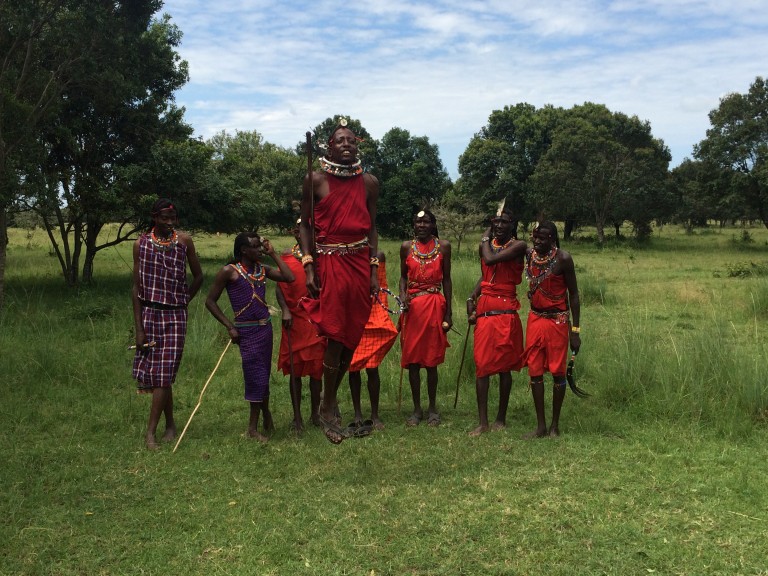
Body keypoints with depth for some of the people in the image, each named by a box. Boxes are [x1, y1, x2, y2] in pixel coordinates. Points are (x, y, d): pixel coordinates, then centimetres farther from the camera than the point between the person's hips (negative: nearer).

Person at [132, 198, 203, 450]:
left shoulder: (184, 241, -2)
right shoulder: (141, 244, -2)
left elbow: (198, 276, 11)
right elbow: (136, 287, -1)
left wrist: (184, 301, 7)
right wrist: (138, 328, -5)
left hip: (175, 316, -1)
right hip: (149, 313, 1)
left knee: (164, 374, -6)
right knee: (153, 373, 6)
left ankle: (150, 431, 1)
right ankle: (170, 424, 22)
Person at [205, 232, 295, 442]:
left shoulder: (262, 269, 10)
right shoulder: (229, 272, -7)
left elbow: (289, 277, -1)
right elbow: (210, 301, -3)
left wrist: (273, 253, 2)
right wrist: (229, 326, -8)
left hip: (265, 328, 5)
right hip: (246, 331, -5)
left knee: (262, 375, 11)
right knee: (257, 375, -5)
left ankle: (254, 427, 29)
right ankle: (260, 422, 11)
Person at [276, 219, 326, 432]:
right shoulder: (287, 257, 5)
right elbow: (279, 287, 1)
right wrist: (285, 310, -12)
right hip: (294, 319, -1)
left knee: (317, 367, 4)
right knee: (295, 368, 3)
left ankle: (315, 414, 16)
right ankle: (297, 416, 11)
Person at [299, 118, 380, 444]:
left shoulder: (369, 183, 9)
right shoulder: (316, 180, 0)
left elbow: (372, 227, 11)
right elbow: (305, 224, 1)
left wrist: (374, 270, 4)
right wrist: (308, 265, -8)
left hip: (360, 263, 4)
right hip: (329, 262, -4)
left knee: (352, 336, 6)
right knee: (335, 337, -6)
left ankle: (331, 397, 24)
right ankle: (327, 409, 9)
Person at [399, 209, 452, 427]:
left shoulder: (443, 246, 3)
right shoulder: (407, 247, 7)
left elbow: (446, 279, 5)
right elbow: (403, 276, 13)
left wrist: (448, 312, 2)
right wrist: (402, 295, -8)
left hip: (435, 305, -1)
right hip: (412, 306, 2)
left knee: (431, 360, 2)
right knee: (412, 360, 4)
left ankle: (432, 409, 16)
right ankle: (417, 409, 15)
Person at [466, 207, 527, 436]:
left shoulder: (518, 246, -5)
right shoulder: (486, 245, 14)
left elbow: (491, 260, -20)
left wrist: (485, 239, -3)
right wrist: (471, 299, 8)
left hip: (506, 312, -5)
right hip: (483, 310, 5)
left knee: (504, 366, 3)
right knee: (481, 366, 0)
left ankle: (501, 418, 15)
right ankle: (483, 422, 3)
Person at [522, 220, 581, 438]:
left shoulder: (563, 259, -12)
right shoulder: (530, 255, 0)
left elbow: (573, 294, -9)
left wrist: (575, 329, -10)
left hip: (557, 321, -4)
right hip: (535, 319, 5)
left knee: (557, 372, 4)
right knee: (535, 372, 6)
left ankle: (555, 425, 16)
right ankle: (540, 425, 16)